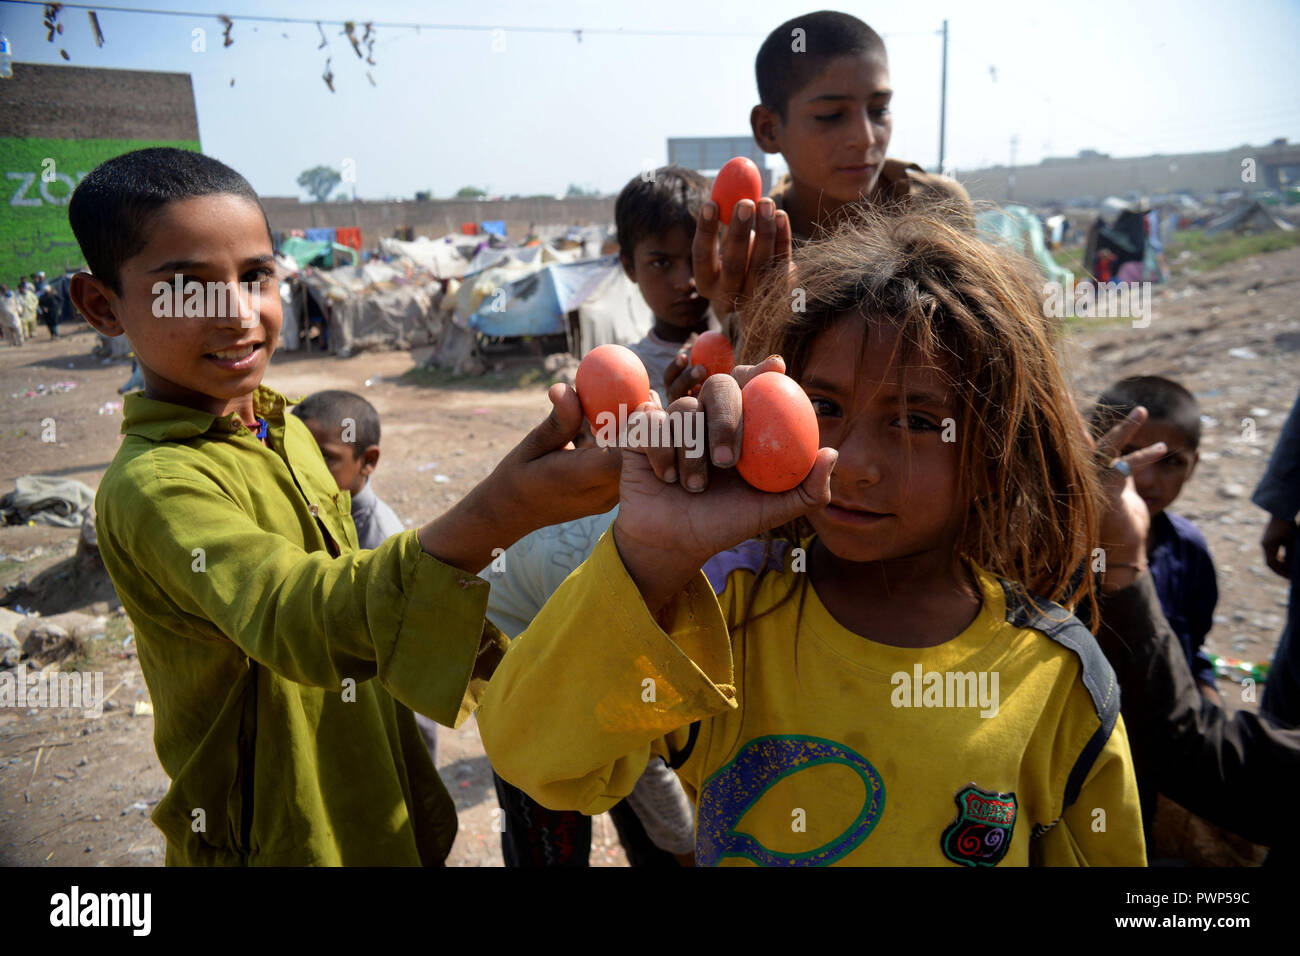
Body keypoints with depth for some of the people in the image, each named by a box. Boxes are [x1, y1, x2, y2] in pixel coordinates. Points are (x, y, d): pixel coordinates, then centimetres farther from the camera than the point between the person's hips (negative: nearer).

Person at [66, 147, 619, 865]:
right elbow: (294, 620, -44)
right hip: (278, 838, -6)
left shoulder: (284, 432, 0)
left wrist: (460, 638, 1)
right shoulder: (151, 485, -26)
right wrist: (494, 517, -59)